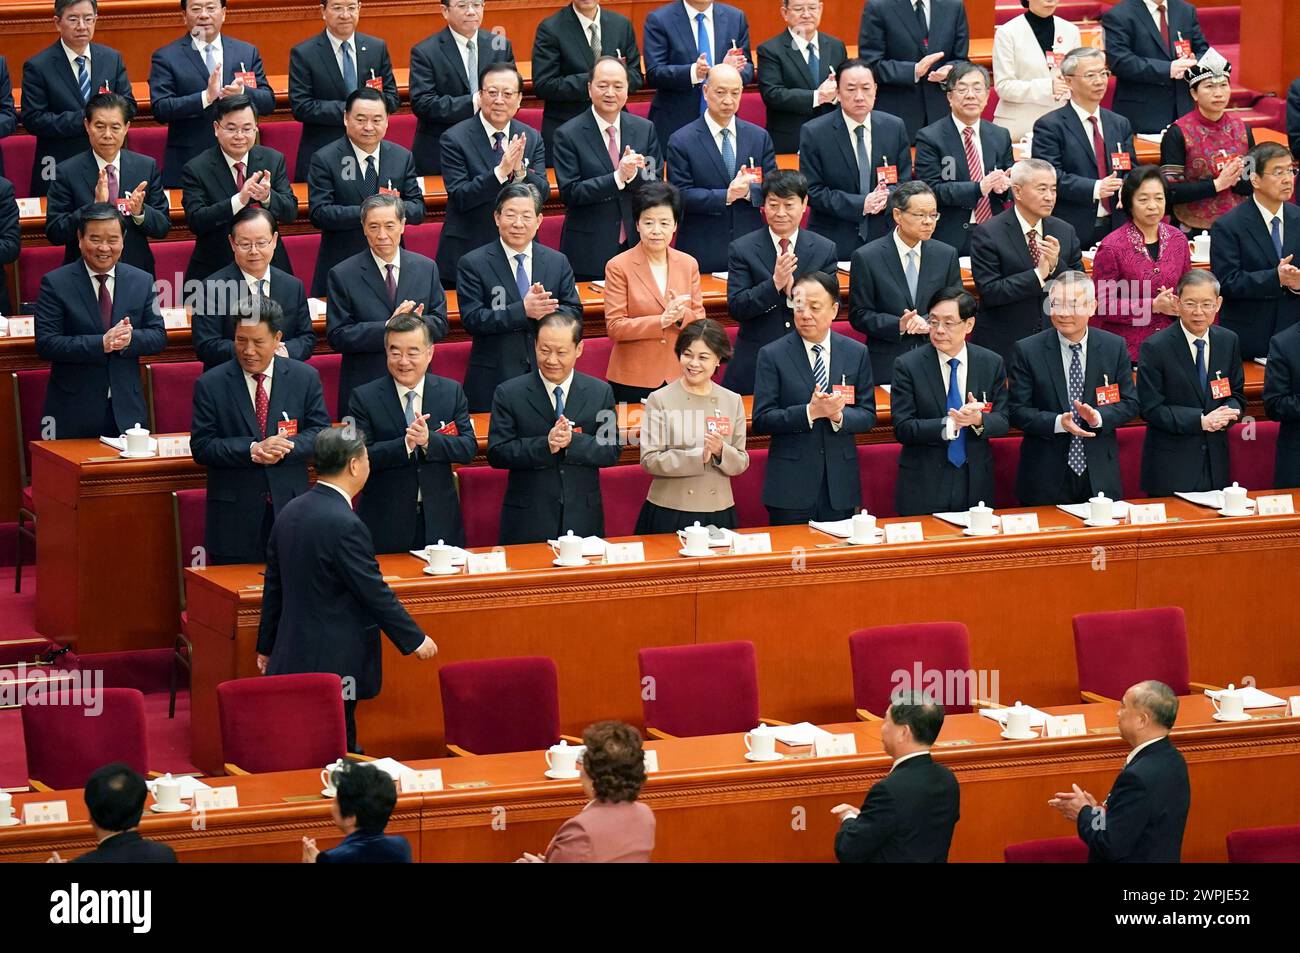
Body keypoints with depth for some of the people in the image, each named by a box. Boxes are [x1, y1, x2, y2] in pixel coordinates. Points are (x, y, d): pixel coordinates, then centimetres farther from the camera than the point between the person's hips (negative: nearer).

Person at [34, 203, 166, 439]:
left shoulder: (142, 282, 7)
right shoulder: (55, 284, -4)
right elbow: (46, 344, -11)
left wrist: (130, 339, -16)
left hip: (126, 409, 3)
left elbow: (158, 337, 7)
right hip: (74, 412, -3)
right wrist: (101, 344, -22)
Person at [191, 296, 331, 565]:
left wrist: (286, 447, -17)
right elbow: (201, 447, -6)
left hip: (290, 510, 1)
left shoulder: (305, 378, 4)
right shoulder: (210, 385, -1)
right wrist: (252, 450, -20)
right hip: (235, 519, -1)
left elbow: (321, 434, 2)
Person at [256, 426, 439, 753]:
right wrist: (416, 640, -6)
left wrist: (267, 647, 23)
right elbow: (375, 592, -17)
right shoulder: (345, 525, -20)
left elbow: (274, 585, 14)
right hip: (334, 663, -9)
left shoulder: (289, 513, 6)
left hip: (293, 653, 9)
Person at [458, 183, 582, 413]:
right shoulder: (473, 264, -1)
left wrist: (548, 312, -16)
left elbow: (575, 315, 7)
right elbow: (471, 320, -10)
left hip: (547, 376, 3)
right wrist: (522, 310, -21)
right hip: (494, 381, -3)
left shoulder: (558, 263, 9)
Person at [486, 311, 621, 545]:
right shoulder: (509, 394, -1)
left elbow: (611, 452, 0)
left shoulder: (600, 392, 4)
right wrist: (545, 445, -21)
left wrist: (573, 441, -18)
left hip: (583, 518, 2)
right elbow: (497, 453, -7)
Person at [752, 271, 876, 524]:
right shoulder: (772, 355, -2)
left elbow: (868, 416, 6)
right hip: (791, 484, -2)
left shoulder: (857, 354, 7)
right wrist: (810, 412, -21)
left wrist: (839, 415, -16)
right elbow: (761, 420, -7)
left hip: (840, 484, 2)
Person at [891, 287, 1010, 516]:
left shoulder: (992, 363, 2)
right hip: (924, 486, -2)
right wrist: (949, 424, -25)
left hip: (976, 485, 2)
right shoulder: (908, 365, -6)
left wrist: (979, 420, -20)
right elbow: (902, 428, -11)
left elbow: (1003, 422, 2)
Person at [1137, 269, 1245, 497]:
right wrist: (1200, 421, -21)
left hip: (1216, 463, 4)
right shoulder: (1155, 348, -11)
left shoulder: (1228, 341, 5)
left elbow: (1237, 394, 12)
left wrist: (1229, 412, -13)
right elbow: (1150, 409, -12)